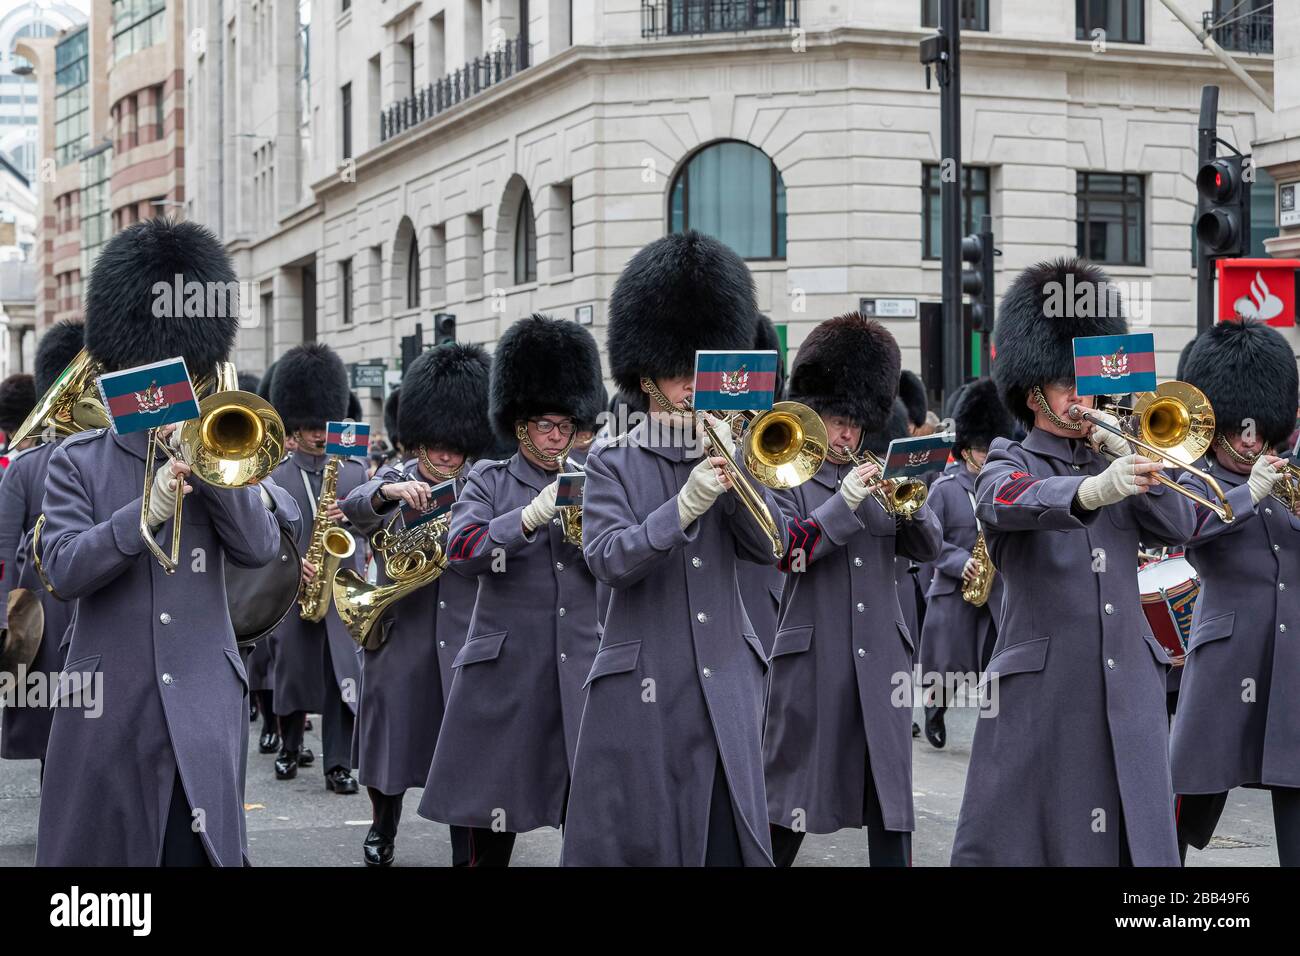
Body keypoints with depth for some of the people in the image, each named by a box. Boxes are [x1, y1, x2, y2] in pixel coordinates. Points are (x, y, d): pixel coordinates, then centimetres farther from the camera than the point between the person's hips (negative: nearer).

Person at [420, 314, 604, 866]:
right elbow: (461, 551, -12)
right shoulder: (489, 483, 5)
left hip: (584, 674, 2)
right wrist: (531, 516, -24)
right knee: (493, 818, 4)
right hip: (505, 676, -2)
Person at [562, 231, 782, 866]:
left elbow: (770, 547, 1)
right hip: (643, 689, -3)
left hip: (725, 688, 3)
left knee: (729, 838, 3)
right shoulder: (613, 462, 1)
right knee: (635, 840, 0)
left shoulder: (728, 453, 12)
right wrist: (683, 506, -25)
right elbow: (608, 559, -13)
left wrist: (737, 467, -12)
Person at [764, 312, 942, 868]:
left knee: (890, 788, 2)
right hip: (813, 660, -4)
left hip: (881, 660, 4)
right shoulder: (787, 479, 2)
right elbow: (788, 552, -14)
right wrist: (846, 501, -19)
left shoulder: (877, 479, 15)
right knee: (790, 797, 2)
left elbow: (927, 548, 8)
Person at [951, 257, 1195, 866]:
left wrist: (1128, 455, -7)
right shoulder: (1008, 466, 1)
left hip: (1128, 685, 5)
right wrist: (1095, 490, -43)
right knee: (1006, 838, -2)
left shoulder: (1111, 464, 17)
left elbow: (1179, 526, 5)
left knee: (1136, 838, 4)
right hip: (1040, 689, -4)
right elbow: (1012, 501, -24)